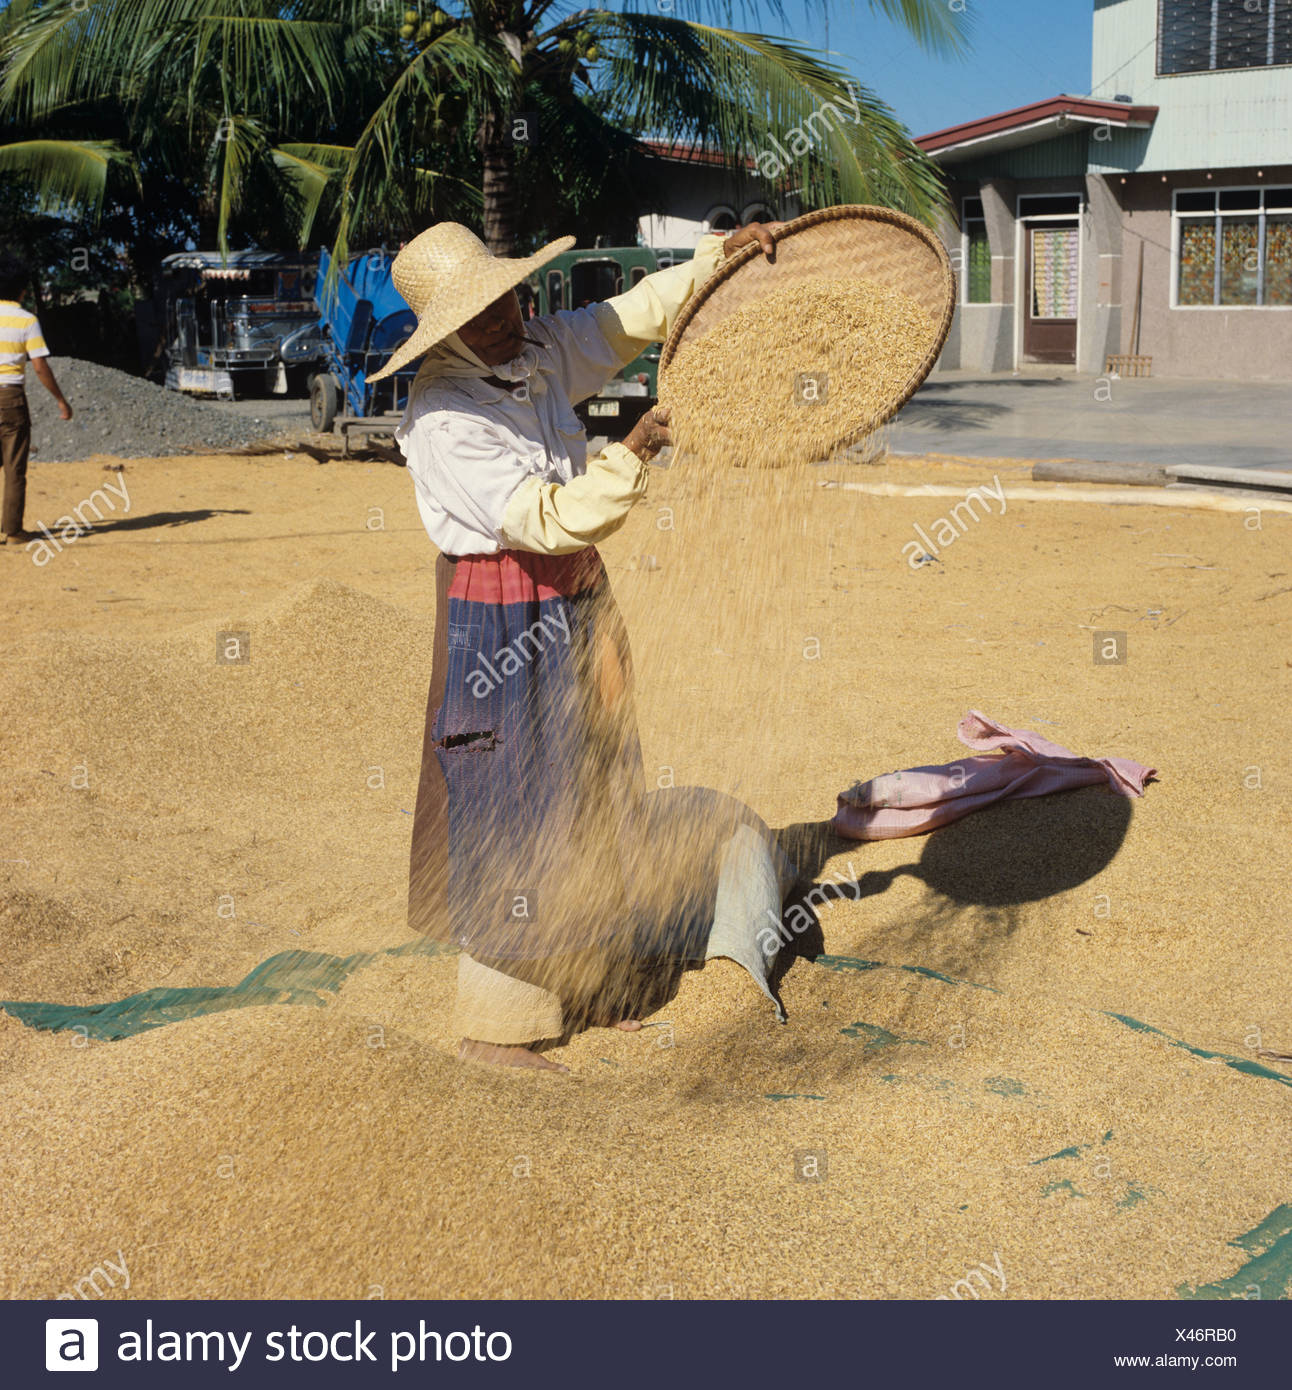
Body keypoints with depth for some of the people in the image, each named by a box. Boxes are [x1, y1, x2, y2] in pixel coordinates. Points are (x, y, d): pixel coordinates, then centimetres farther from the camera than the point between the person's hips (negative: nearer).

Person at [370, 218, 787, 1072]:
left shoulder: (542, 352, 2)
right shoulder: (440, 419, -20)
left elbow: (638, 315, 12)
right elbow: (546, 521, -26)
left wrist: (722, 255, 1)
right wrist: (631, 456, -31)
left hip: (577, 601, 8)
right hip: (501, 622, -8)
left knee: (590, 792, 17)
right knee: (515, 816, -2)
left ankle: (581, 984, 34)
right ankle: (496, 1026, 12)